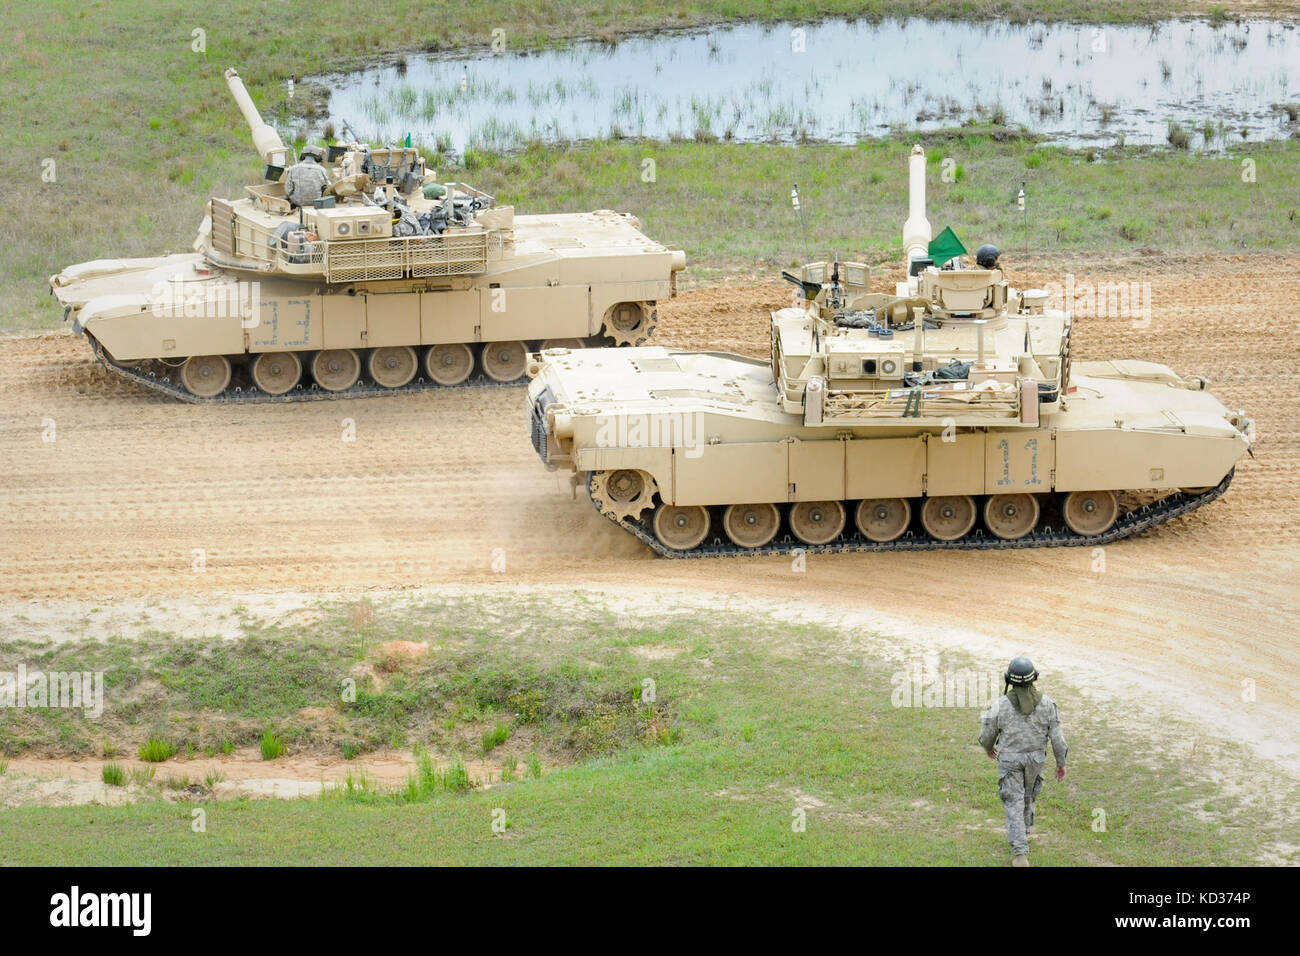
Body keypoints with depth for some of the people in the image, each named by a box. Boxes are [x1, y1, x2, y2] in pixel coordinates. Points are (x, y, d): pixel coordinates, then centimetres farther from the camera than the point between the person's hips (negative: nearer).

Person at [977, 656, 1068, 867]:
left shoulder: (1000, 705, -21)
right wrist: (1061, 763, 3)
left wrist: (988, 748, 17)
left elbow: (986, 735, -7)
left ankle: (1020, 854, -7)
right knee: (1027, 795, 28)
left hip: (1009, 760, -3)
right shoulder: (1046, 704, -17)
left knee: (1014, 804, 3)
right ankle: (1023, 833, 49)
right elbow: (1057, 736, -12)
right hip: (1036, 759, 3)